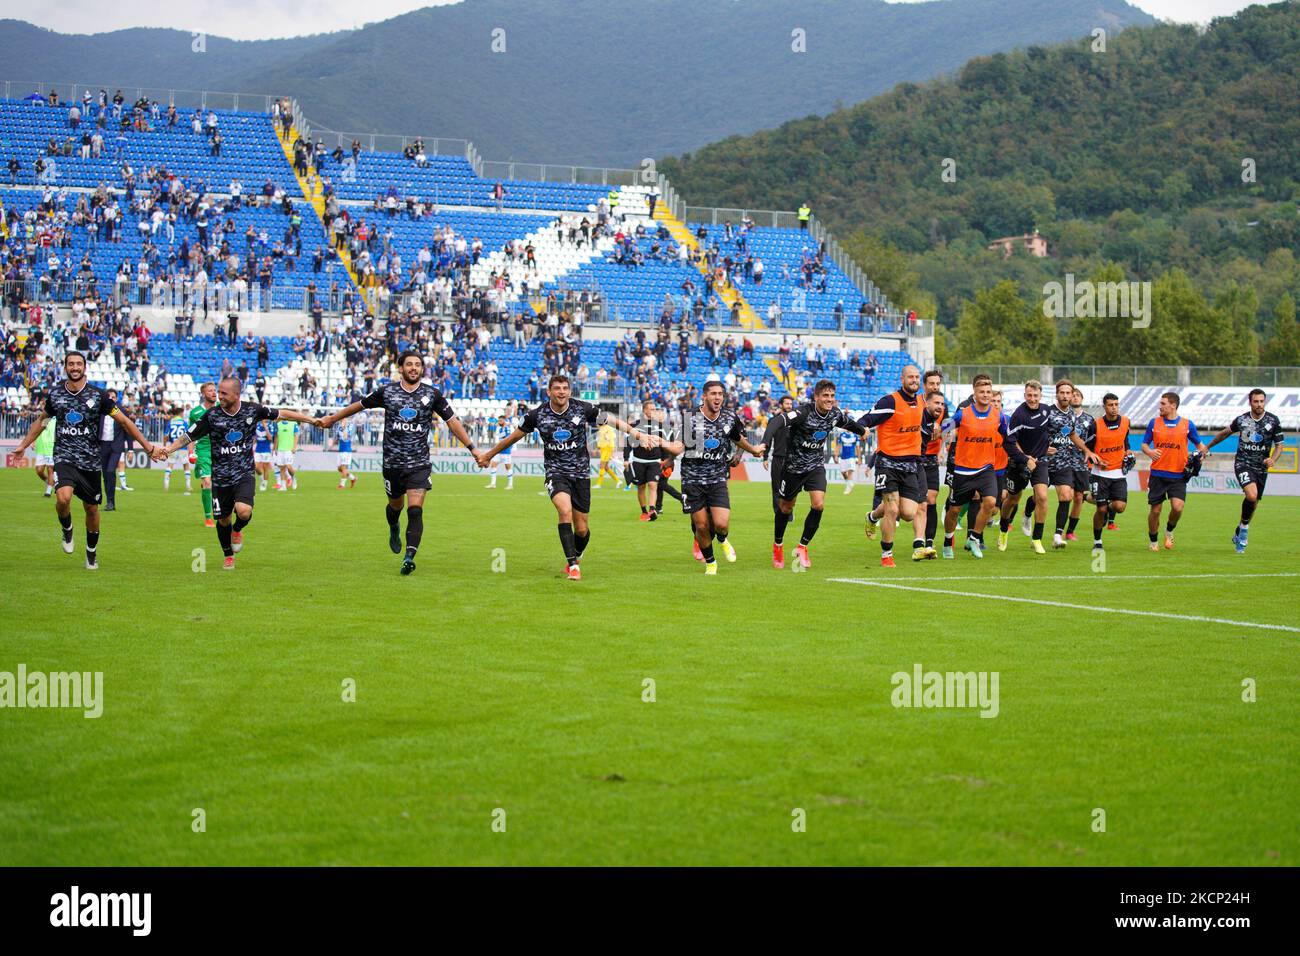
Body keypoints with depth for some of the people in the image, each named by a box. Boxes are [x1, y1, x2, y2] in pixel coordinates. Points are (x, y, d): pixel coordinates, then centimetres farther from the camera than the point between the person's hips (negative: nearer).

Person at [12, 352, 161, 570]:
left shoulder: (97, 395, -3)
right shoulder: (55, 394, 4)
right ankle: (66, 529, 7)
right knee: (63, 497, -26)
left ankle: (92, 553, 29)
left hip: (90, 460, 0)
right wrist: (23, 445, 26)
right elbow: (41, 420, 22)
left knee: (91, 509, 8)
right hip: (64, 458, 0)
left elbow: (123, 421, 2)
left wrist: (147, 446, 0)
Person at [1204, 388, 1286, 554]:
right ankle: (1244, 527, -5)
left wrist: (1272, 459, -16)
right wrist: (1207, 447, 27)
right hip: (1243, 464, -2)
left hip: (1261, 467, 2)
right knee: (1251, 495, -26)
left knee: (1253, 503, 8)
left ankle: (1239, 534, 30)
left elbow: (1279, 444, 4)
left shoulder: (1273, 421, -2)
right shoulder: (1242, 419, -1)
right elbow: (1224, 433, 17)